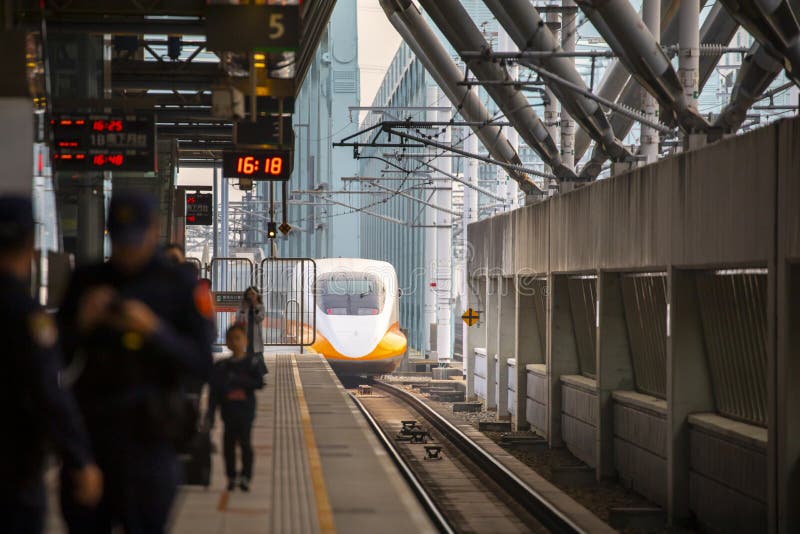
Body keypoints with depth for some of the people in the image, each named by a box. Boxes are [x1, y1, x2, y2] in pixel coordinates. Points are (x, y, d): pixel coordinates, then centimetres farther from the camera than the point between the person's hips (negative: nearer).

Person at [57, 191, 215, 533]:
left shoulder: (181, 287, 0)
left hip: (146, 433, -3)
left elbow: (201, 365, -5)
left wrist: (154, 330, -19)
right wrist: (82, 323, -11)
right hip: (89, 426, 3)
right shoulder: (86, 281, 8)